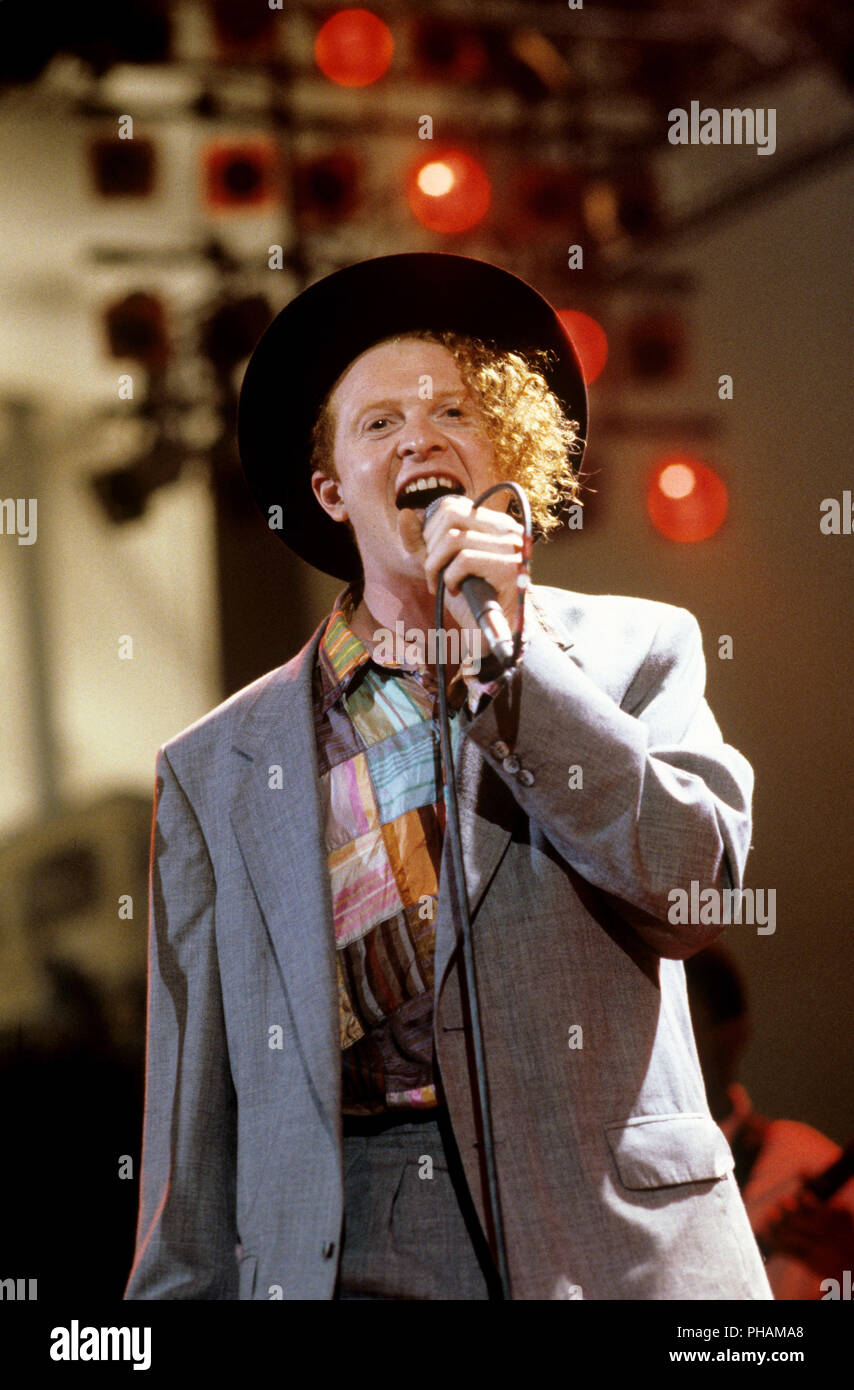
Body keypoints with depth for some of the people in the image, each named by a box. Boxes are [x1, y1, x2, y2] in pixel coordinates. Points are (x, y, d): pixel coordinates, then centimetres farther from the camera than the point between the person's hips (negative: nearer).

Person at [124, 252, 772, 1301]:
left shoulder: (632, 652, 10)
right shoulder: (217, 769, 11)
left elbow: (697, 885, -5)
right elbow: (196, 1105, 9)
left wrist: (508, 647, -7)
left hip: (611, 1243, -1)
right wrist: (186, 1290, 3)